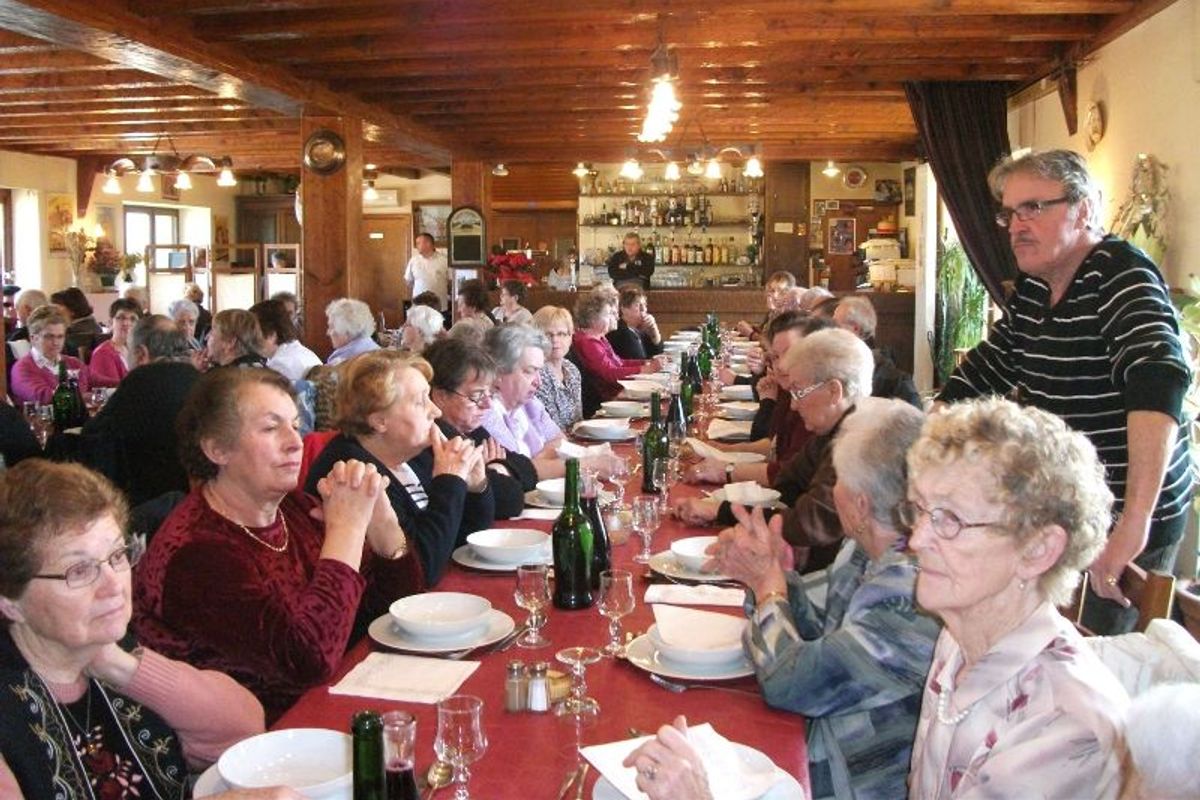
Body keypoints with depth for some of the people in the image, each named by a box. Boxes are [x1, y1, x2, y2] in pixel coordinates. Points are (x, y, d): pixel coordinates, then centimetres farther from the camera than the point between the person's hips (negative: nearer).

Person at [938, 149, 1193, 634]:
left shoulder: (1122, 276, -17)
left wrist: (1135, 520, -44)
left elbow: (1159, 380, -33)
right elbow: (981, 372, 20)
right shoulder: (1031, 290, 7)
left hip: (1125, 527, -7)